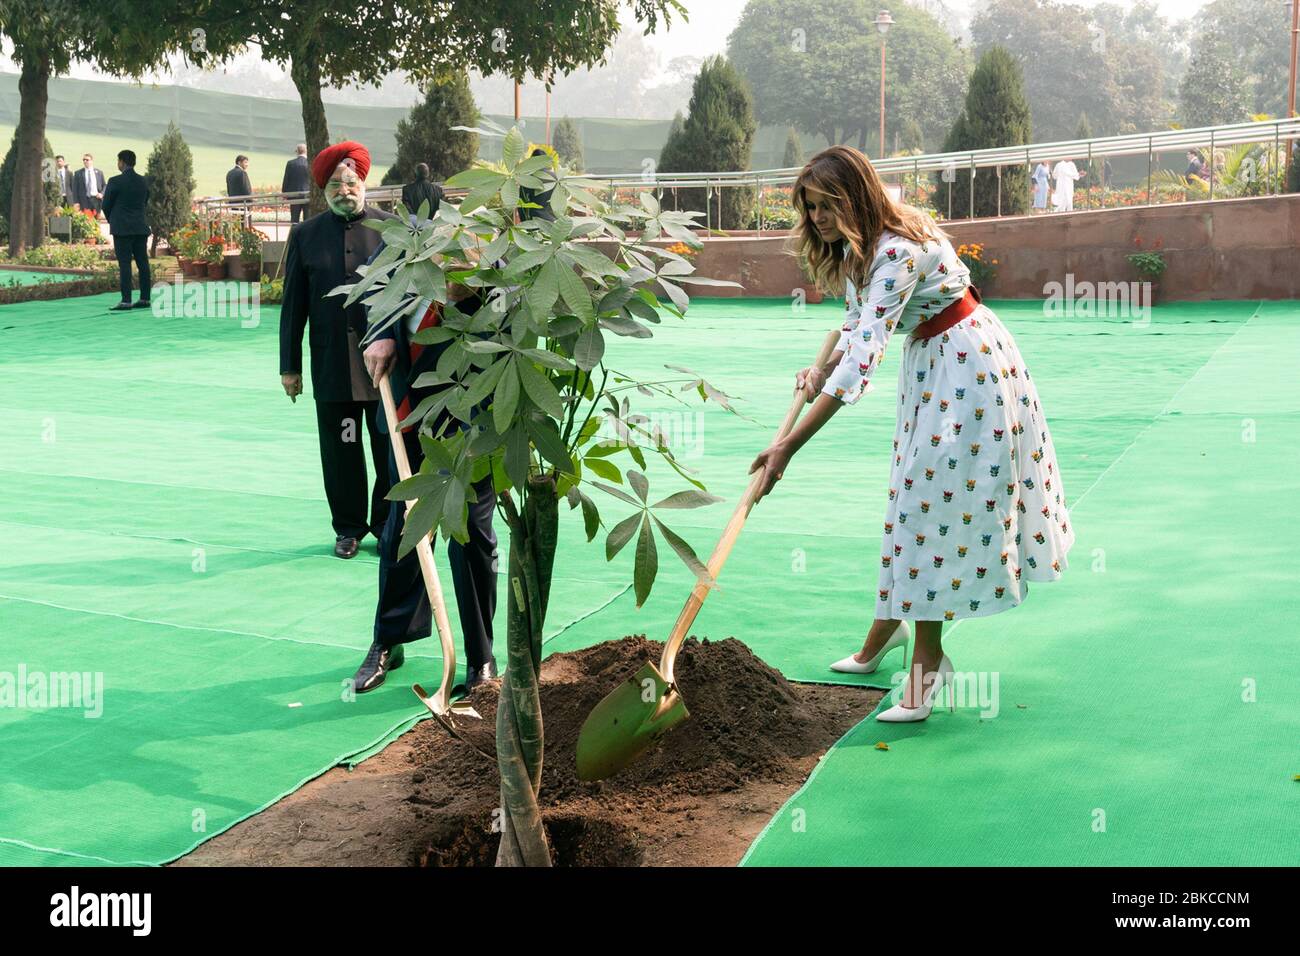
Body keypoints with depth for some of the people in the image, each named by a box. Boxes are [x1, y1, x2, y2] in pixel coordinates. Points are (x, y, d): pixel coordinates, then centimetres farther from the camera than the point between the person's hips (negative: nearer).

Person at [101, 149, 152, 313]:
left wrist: (111, 220, 18)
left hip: (122, 229, -6)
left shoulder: (115, 181, -9)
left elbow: (106, 205, -1)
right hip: (141, 228, 6)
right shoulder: (144, 181, 7)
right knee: (142, 263, 6)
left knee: (124, 264, -8)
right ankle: (144, 299, 6)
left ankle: (126, 301, -12)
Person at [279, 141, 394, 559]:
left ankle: (388, 524, 21)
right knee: (341, 453, 7)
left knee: (390, 450, 6)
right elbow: (293, 306, 7)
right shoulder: (305, 235, 6)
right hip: (331, 366, 1)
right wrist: (289, 366, 5)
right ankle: (349, 528, 21)